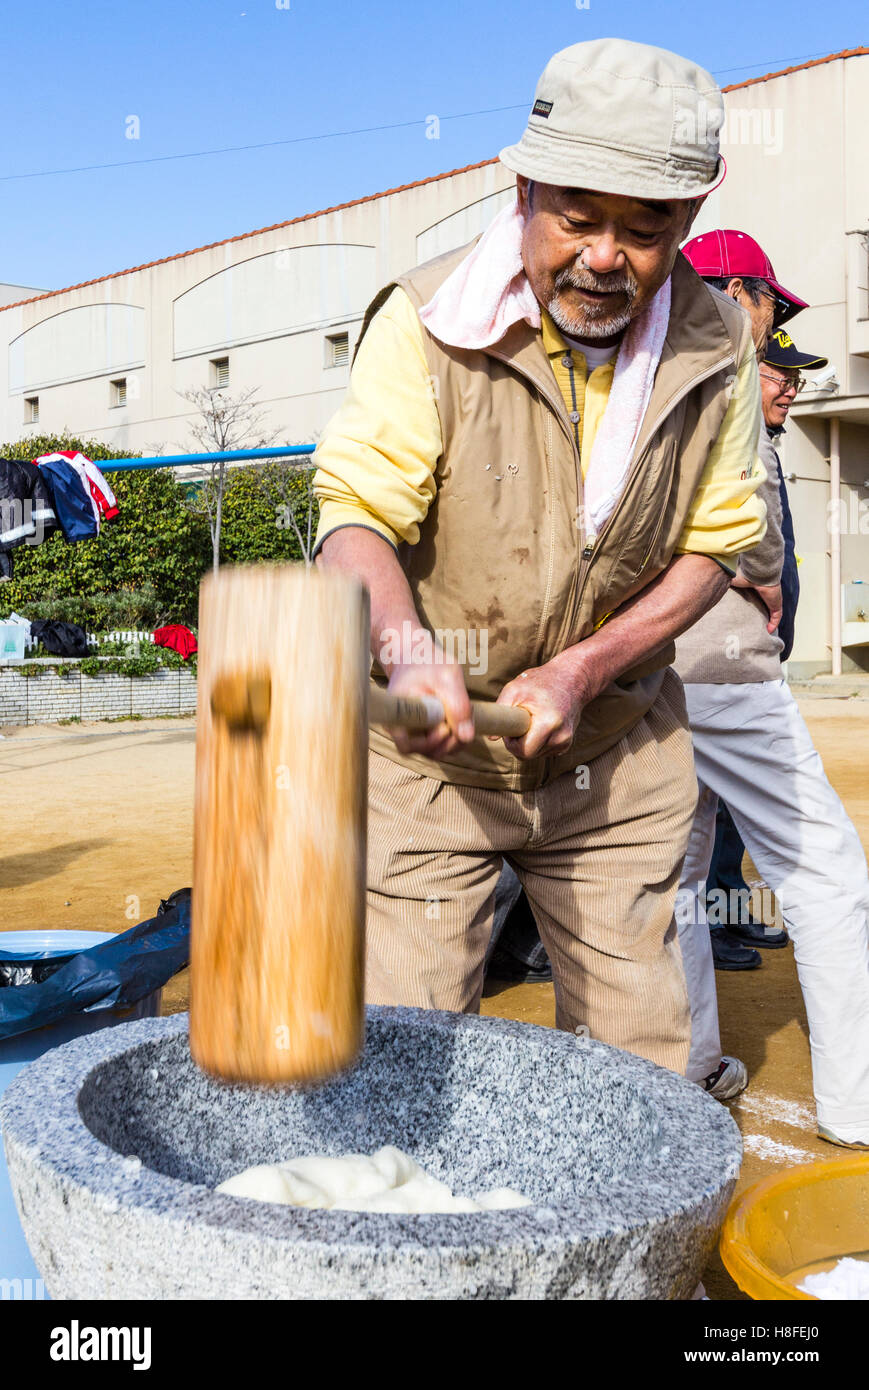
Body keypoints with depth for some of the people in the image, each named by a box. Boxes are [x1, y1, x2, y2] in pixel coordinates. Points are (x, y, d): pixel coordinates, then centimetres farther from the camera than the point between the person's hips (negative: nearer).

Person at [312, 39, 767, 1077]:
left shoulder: (715, 348, -3)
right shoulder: (427, 320, -15)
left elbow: (713, 545, 0)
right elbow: (357, 514, -18)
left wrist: (583, 669, -14)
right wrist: (405, 646, -40)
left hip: (617, 747, 3)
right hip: (429, 741, -3)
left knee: (640, 1052, 12)